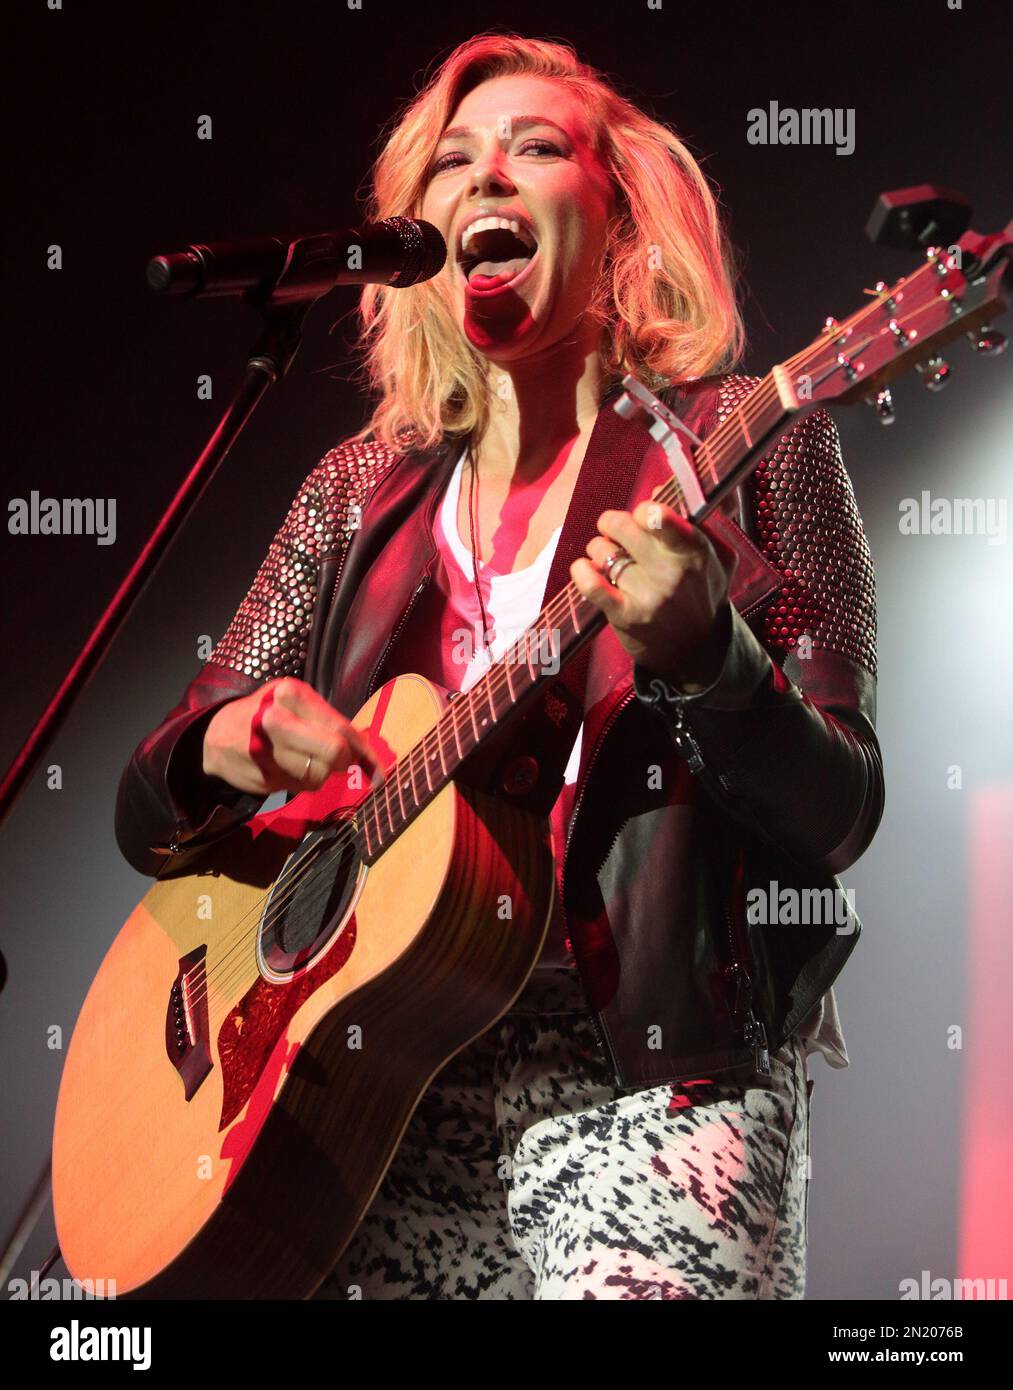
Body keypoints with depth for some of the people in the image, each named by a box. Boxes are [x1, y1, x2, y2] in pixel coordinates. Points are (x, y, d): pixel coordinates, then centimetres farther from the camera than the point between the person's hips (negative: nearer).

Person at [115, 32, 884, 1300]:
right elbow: (148, 817, 14)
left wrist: (699, 656, -23)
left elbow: (839, 816, -4)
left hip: (650, 1068, -3)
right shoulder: (361, 492, 14)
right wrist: (223, 750, -9)